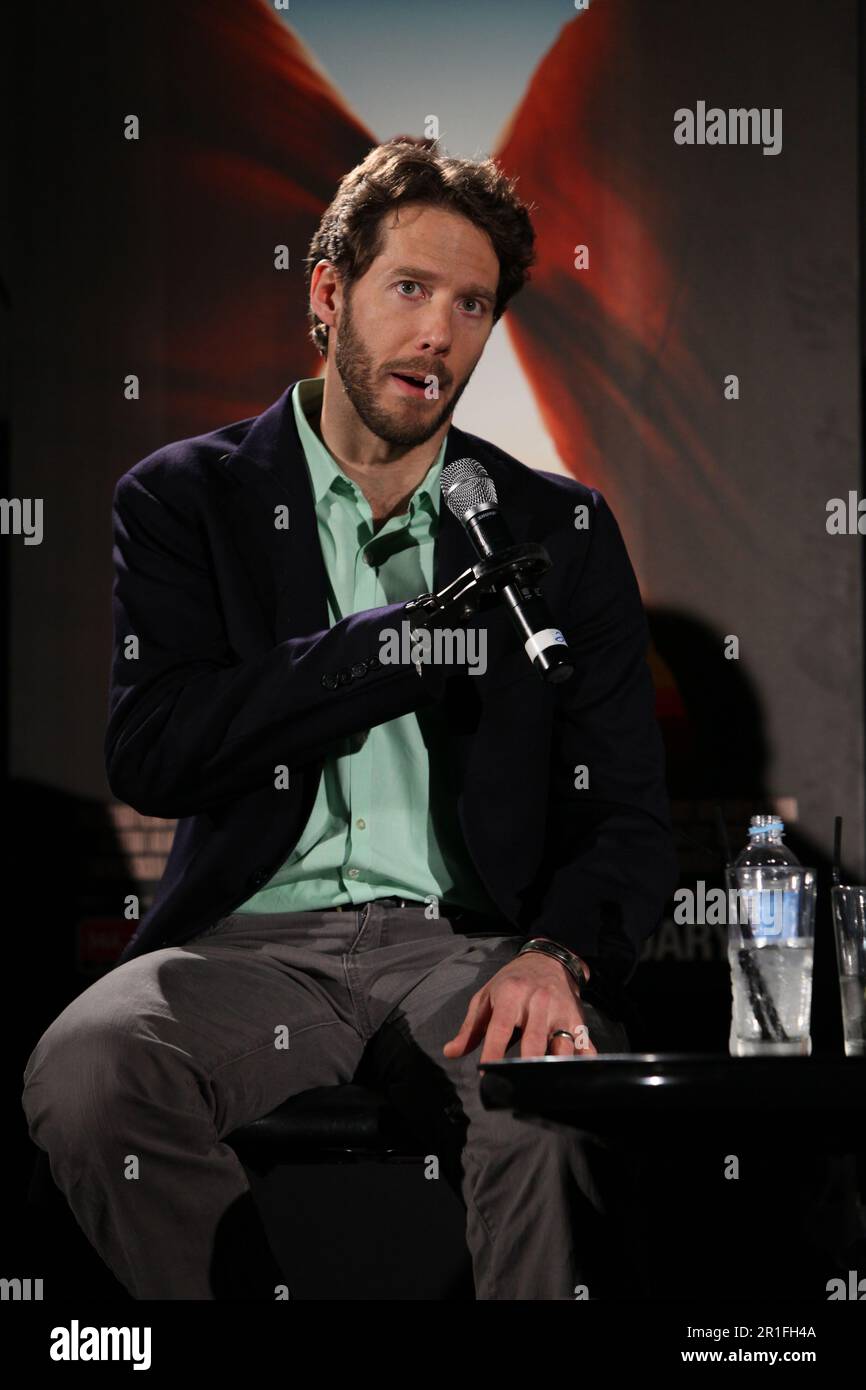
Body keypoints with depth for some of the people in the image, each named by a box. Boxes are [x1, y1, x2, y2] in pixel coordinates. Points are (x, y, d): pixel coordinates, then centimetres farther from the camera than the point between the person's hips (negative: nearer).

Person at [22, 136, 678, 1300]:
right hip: (255, 943, 0)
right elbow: (148, 754, -5)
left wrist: (556, 955, -13)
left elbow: (627, 815, 11)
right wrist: (406, 639, -9)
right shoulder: (187, 499, 12)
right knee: (84, 1073, -33)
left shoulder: (560, 529, 16)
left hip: (466, 944, 0)